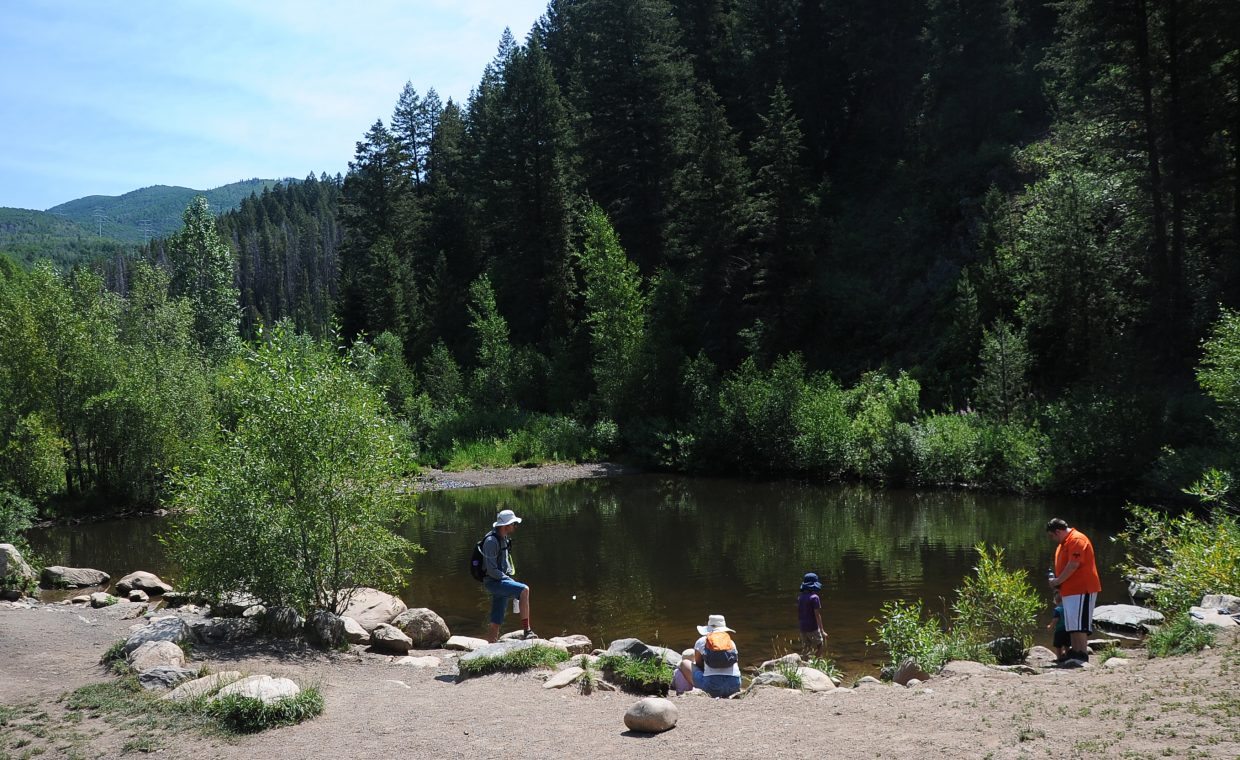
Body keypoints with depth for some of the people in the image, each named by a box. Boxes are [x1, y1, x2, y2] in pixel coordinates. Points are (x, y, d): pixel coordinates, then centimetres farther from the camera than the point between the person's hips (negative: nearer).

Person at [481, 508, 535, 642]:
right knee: (524, 590, -28)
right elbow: (492, 570, -20)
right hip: (493, 582, -10)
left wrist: (510, 579, 11)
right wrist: (509, 580, -16)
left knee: (497, 623, 7)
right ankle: (527, 631, -30)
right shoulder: (491, 541, -16)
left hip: (502, 581, 10)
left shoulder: (504, 539, 14)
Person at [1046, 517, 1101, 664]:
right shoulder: (1063, 543, 20)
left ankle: (1082, 656, -13)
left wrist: (1057, 581, -12)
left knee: (1079, 624, -12)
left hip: (1082, 589, -10)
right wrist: (1055, 579, 9)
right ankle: (1074, 653, 11)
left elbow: (1073, 565, -21)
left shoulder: (1076, 540, -13)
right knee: (1071, 625, 9)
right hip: (1070, 590, 10)